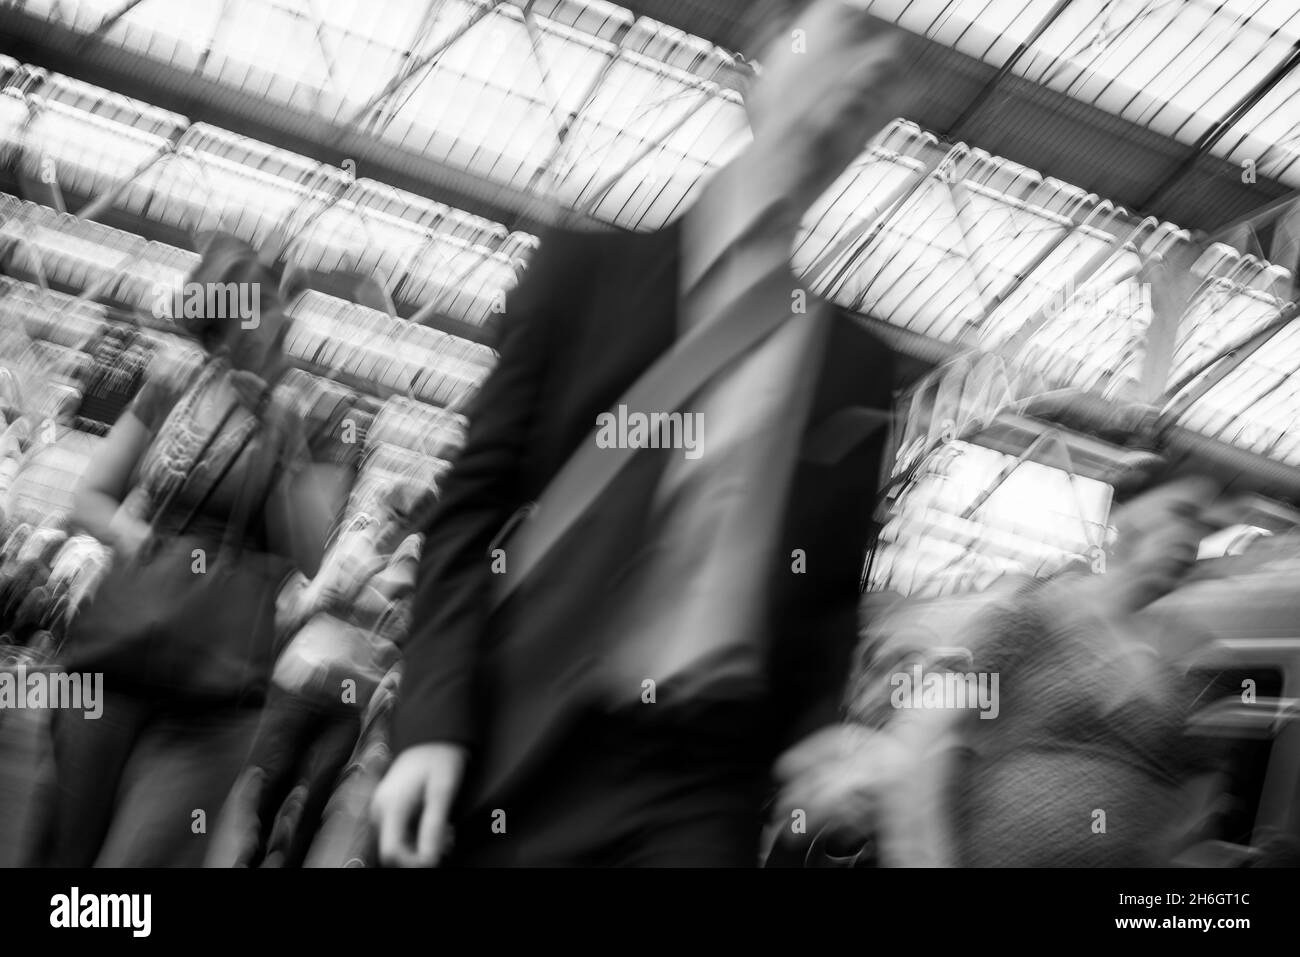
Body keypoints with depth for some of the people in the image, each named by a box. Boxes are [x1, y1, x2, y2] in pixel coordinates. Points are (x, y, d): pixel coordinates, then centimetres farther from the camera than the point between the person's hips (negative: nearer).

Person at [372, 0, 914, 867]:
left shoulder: (863, 365, 13)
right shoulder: (588, 267, 8)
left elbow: (835, 598, 12)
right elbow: (477, 501, 2)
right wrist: (433, 722, -9)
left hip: (706, 780, 1)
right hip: (521, 751, -1)